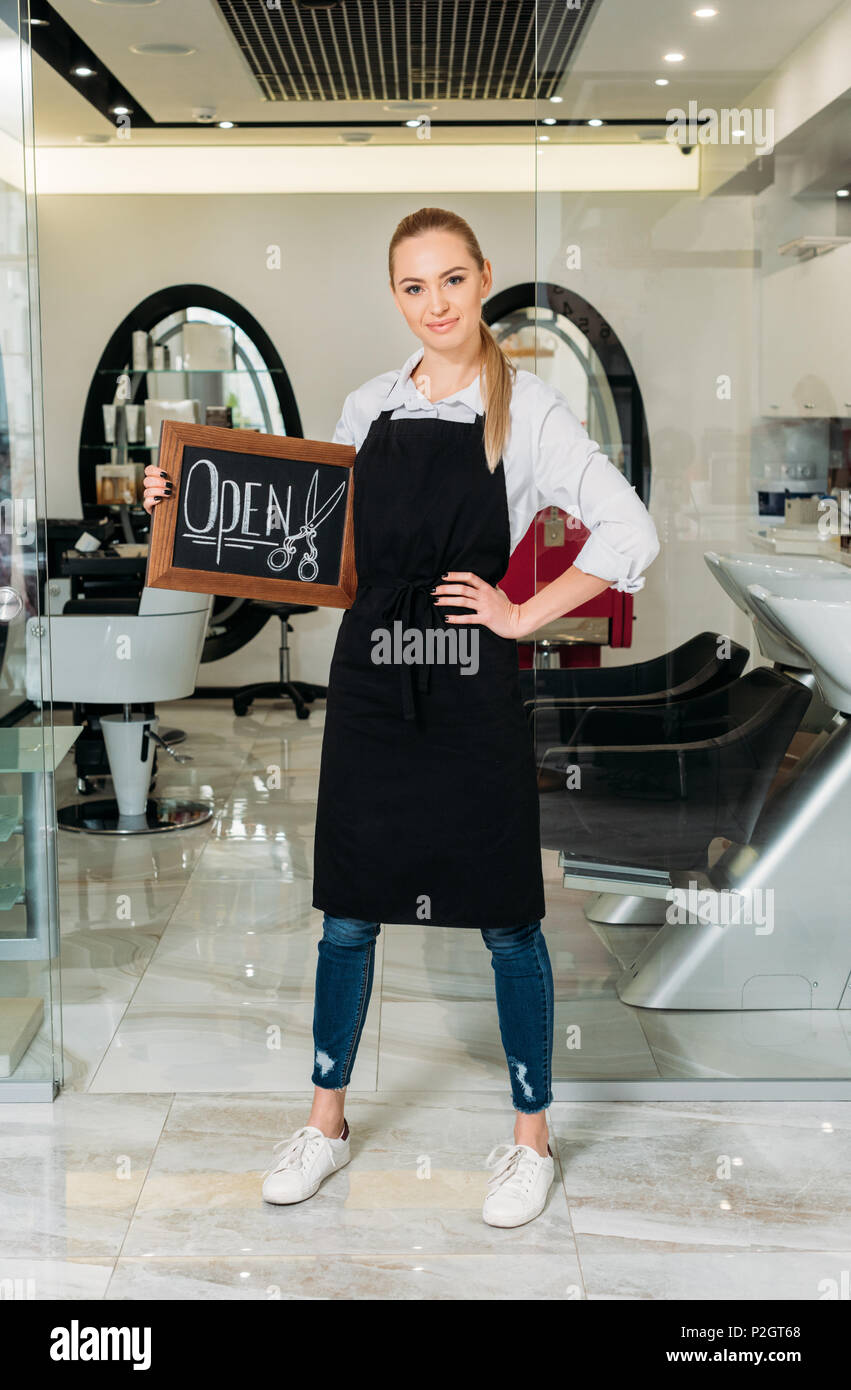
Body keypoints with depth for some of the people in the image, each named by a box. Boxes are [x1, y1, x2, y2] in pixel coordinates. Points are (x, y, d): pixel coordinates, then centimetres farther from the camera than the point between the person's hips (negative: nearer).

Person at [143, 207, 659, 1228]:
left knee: (505, 919, 6)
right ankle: (326, 1123, 30)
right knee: (348, 912, 12)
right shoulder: (368, 407, 8)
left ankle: (530, 1140, 24)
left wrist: (526, 614, -10)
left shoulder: (524, 407, -5)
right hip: (368, 679, 4)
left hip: (473, 690, -4)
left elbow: (629, 532, -11)